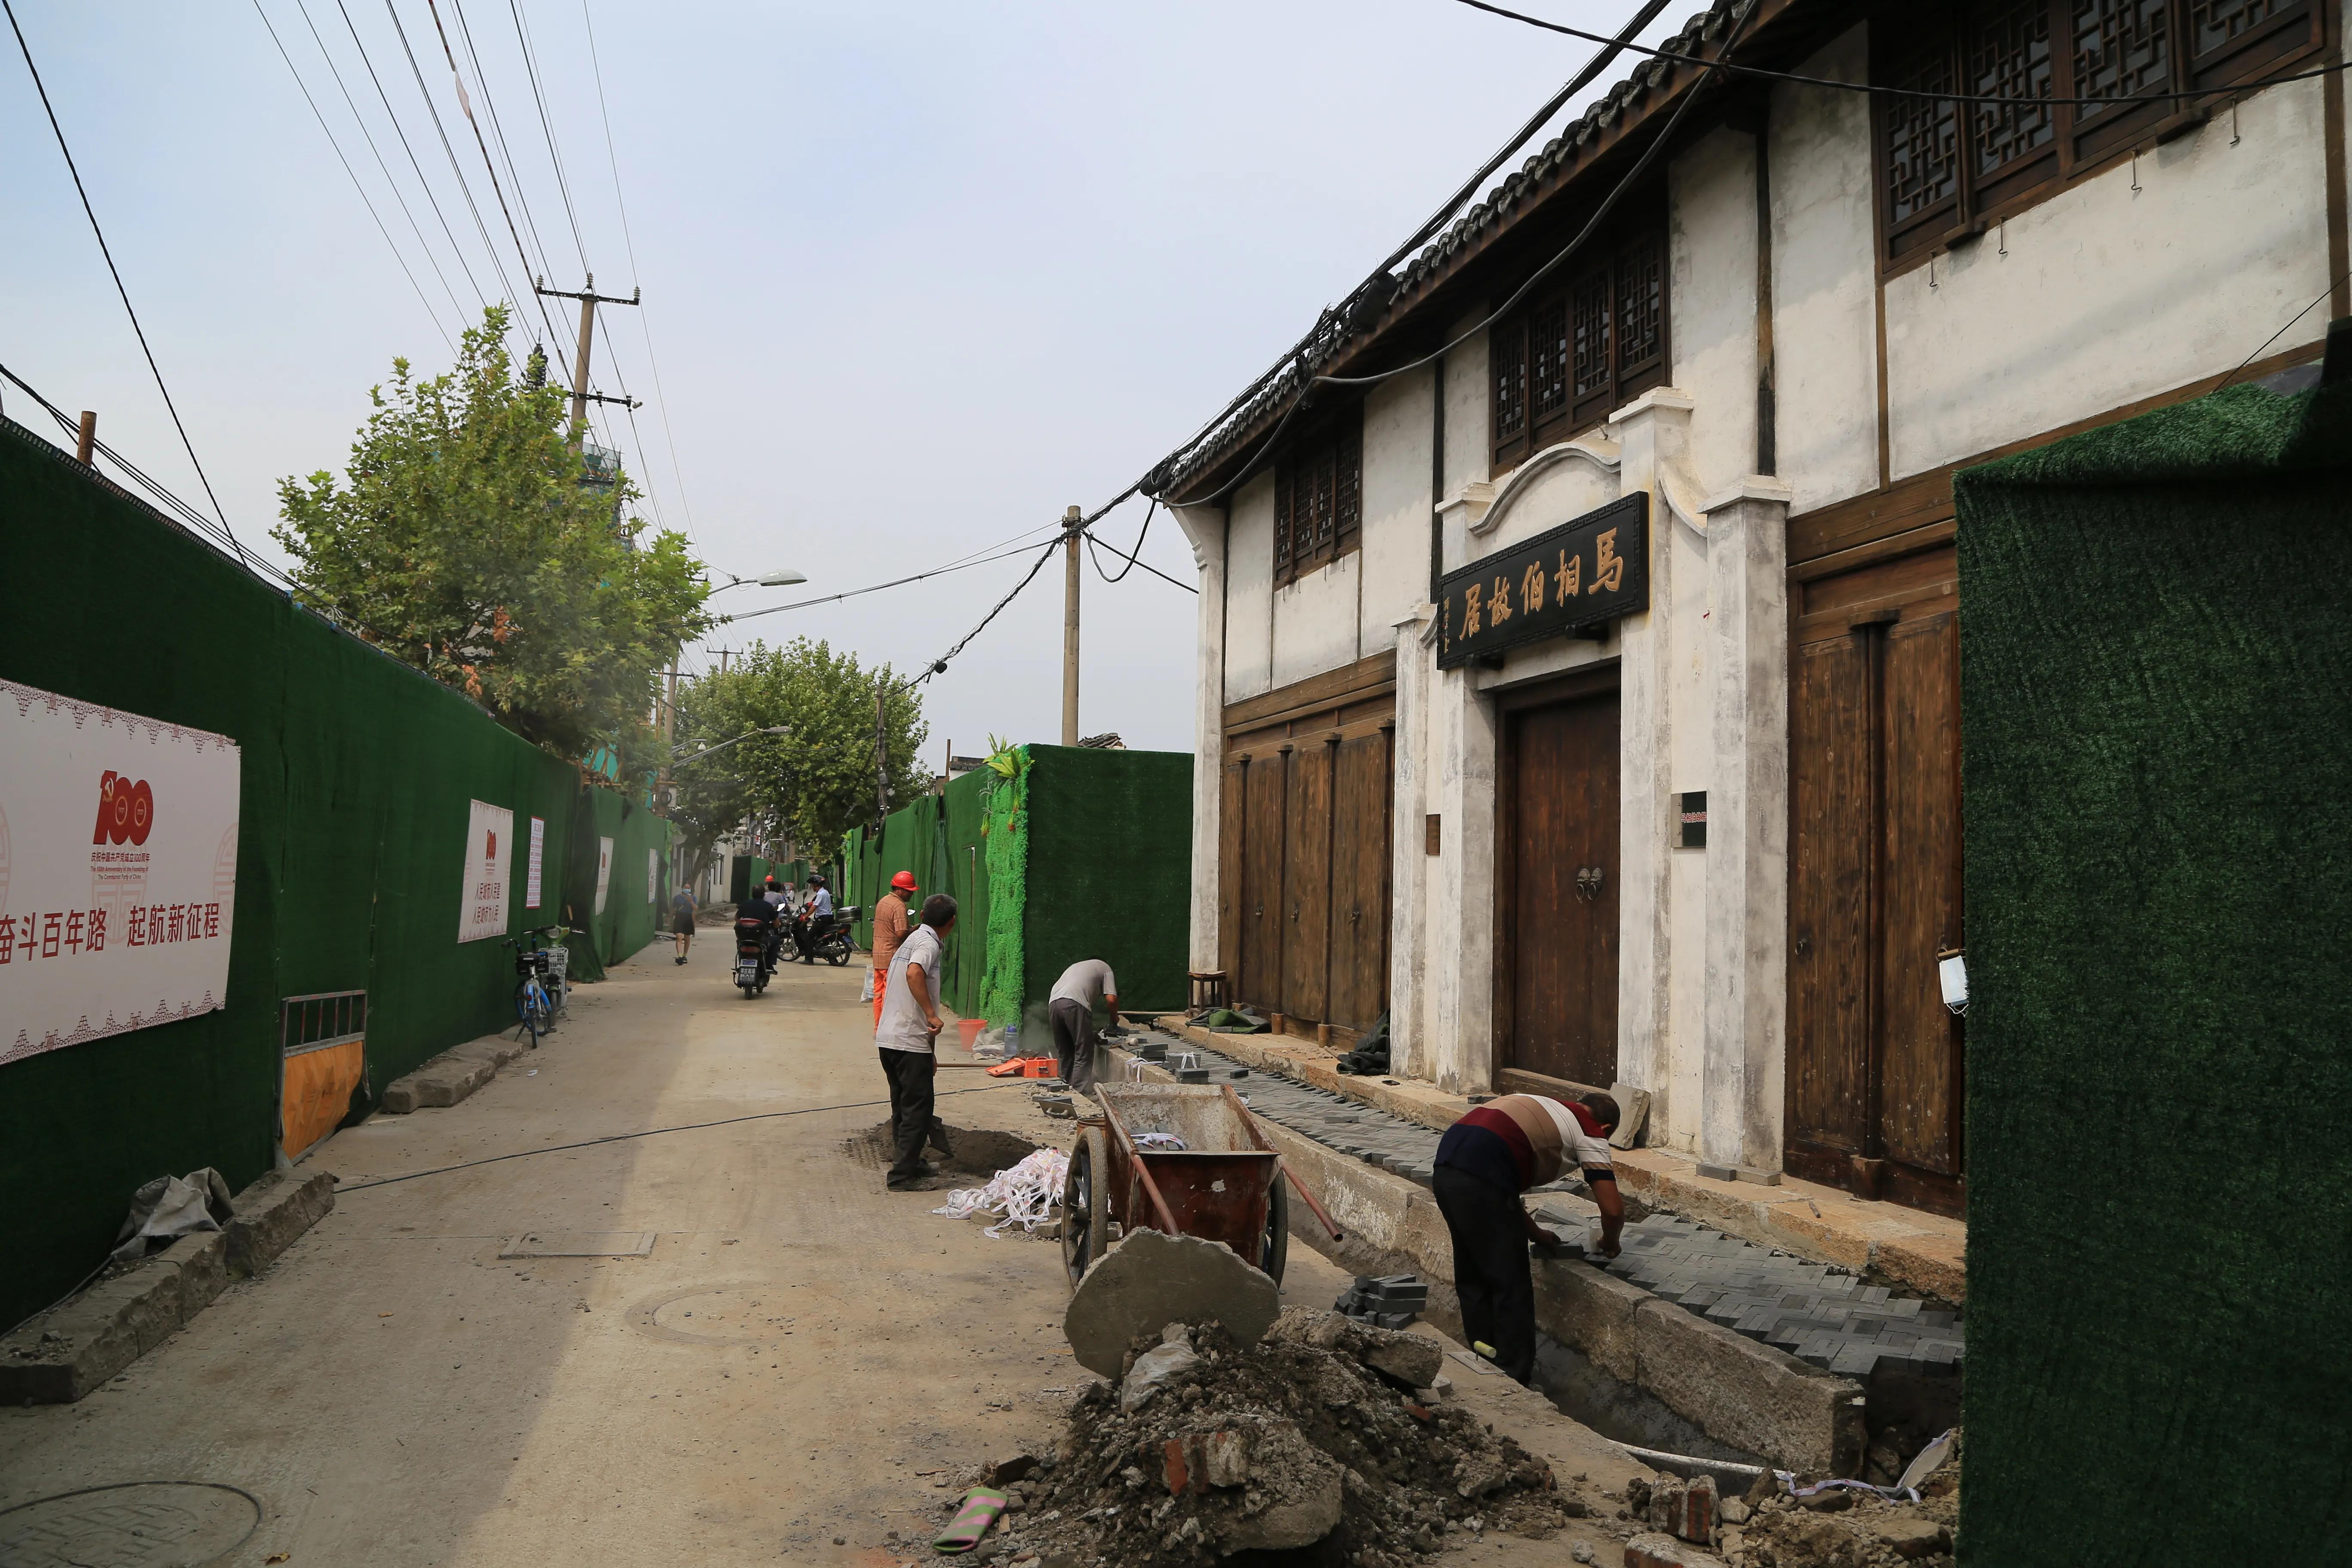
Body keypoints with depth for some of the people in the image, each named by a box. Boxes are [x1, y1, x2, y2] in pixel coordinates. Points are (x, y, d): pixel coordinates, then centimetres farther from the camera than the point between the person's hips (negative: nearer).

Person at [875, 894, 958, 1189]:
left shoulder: (915, 938, 20)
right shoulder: (929, 943, -10)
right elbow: (914, 974, -33)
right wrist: (932, 1015, -28)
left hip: (888, 1039, 9)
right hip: (910, 1042, -9)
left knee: (904, 1106, 19)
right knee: (917, 1109, -2)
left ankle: (912, 1163, 31)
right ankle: (902, 1176, 0)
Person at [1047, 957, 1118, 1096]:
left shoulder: (1077, 966, 41)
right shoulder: (1105, 969, 23)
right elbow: (1111, 1000, 7)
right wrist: (1114, 1019, 27)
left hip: (1053, 1003, 6)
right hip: (1075, 1004, -6)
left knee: (1065, 1053, 17)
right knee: (1083, 1053, 0)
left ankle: (1066, 1086, 18)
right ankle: (1078, 1091, -6)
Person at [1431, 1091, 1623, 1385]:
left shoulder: (1543, 1109, 32)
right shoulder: (1590, 1132, 11)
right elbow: (1613, 1209, 5)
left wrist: (1536, 1234, 38)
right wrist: (1610, 1244, 25)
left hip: (1445, 1166, 8)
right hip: (1480, 1179, -8)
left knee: (1472, 1278, 21)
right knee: (1512, 1285, 6)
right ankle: (1515, 1381, 13)